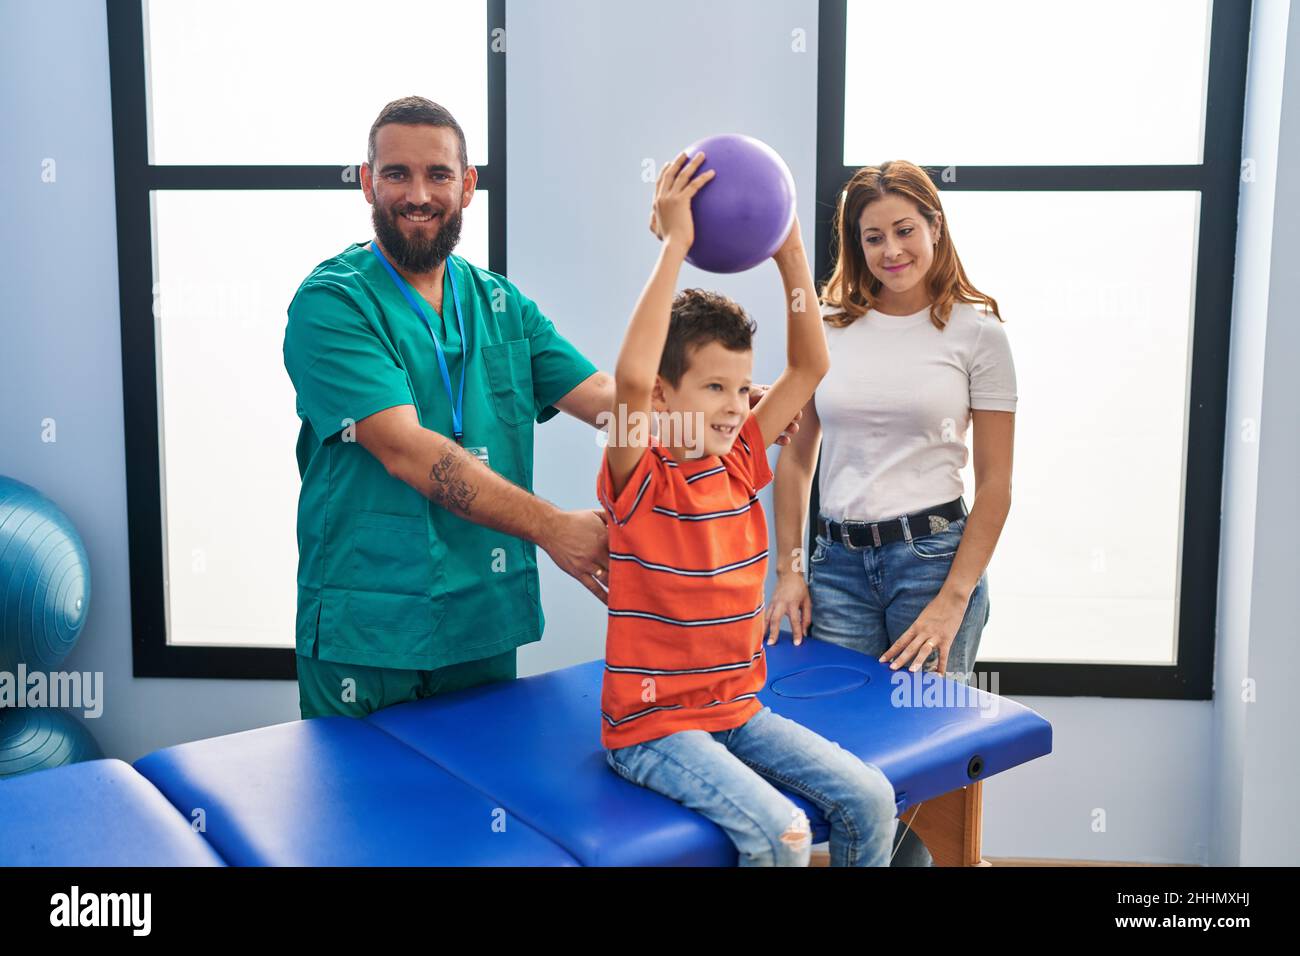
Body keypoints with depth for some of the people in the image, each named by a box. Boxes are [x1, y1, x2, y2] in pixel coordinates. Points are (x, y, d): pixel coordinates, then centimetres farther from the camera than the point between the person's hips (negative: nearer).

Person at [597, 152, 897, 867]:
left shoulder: (738, 462, 4)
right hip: (652, 727, -6)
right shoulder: (639, 477, -14)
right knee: (780, 832, -23)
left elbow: (810, 366, 7)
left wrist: (790, 255, -3)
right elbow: (631, 378, -34)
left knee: (870, 799, -4)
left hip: (739, 709, 7)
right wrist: (675, 245, -32)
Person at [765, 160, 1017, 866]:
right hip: (838, 563, 2)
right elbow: (796, 458, 11)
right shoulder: (828, 326, 6)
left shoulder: (976, 330, -1)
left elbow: (995, 483, -2)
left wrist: (953, 600, -9)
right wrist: (789, 570, 4)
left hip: (933, 555, -2)